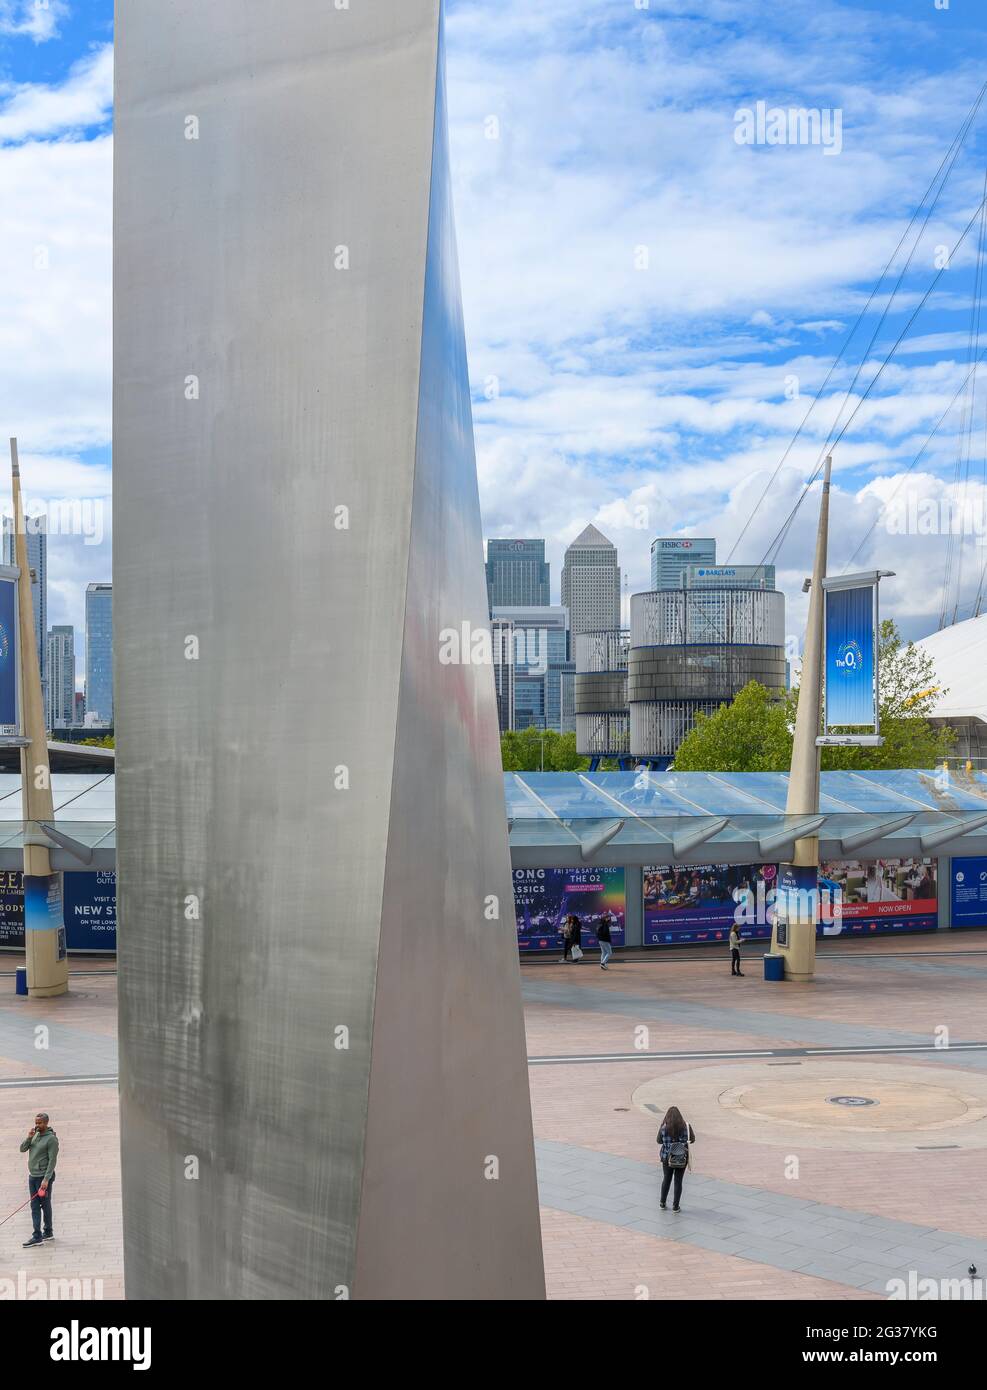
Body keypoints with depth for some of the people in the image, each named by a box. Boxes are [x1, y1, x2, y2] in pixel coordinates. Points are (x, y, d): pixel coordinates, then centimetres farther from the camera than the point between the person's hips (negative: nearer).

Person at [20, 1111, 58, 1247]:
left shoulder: (51, 1139, -12)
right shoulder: (36, 1135, 12)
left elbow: (52, 1160, -16)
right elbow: (22, 1149, 8)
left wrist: (46, 1179, -22)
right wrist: (28, 1138, -11)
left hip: (44, 1176, -7)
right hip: (32, 1176, 7)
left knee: (45, 1205, 0)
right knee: (35, 1206, 4)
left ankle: (48, 1232, 6)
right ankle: (37, 1236, 6)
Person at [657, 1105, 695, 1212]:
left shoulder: (663, 1128, -14)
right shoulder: (686, 1127, -12)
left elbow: (659, 1141, 1)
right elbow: (692, 1139, 2)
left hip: (667, 1158, 0)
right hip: (682, 1159, 0)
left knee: (666, 1179, 20)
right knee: (678, 1181, 12)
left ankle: (662, 1203, 30)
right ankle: (675, 1206, 15)